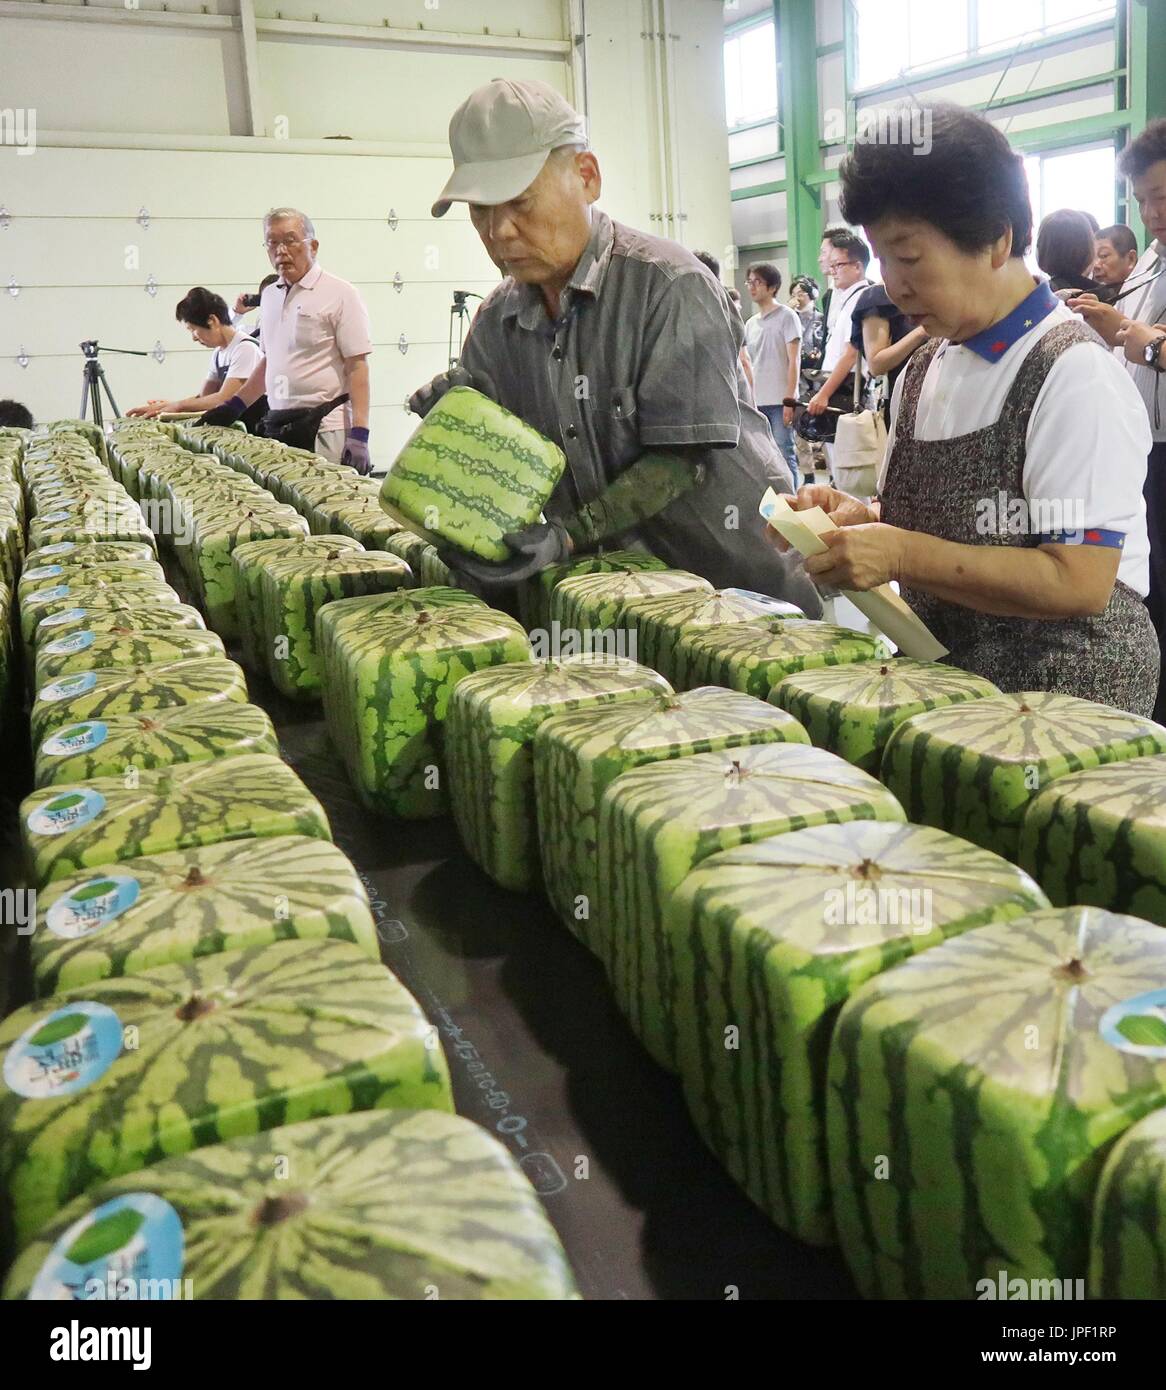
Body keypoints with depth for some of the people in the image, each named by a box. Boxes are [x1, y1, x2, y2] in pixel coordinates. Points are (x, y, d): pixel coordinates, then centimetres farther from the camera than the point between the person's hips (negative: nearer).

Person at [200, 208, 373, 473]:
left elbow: (357, 366, -9)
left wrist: (359, 435, -18)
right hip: (277, 428, 6)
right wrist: (233, 407, 21)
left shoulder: (340, 294, -3)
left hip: (325, 429, -6)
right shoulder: (269, 295, 18)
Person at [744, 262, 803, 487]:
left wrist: (789, 400, -13)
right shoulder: (751, 323, 17)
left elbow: (794, 361, -6)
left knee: (784, 456, -7)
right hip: (757, 402, 6)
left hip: (780, 401, -6)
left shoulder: (786, 316, -1)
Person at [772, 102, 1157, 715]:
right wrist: (861, 517, 0)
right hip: (941, 670, 6)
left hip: (1059, 692, -6)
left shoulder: (1073, 373, -13)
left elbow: (1080, 583, -19)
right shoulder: (922, 370, 10)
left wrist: (902, 555, -21)